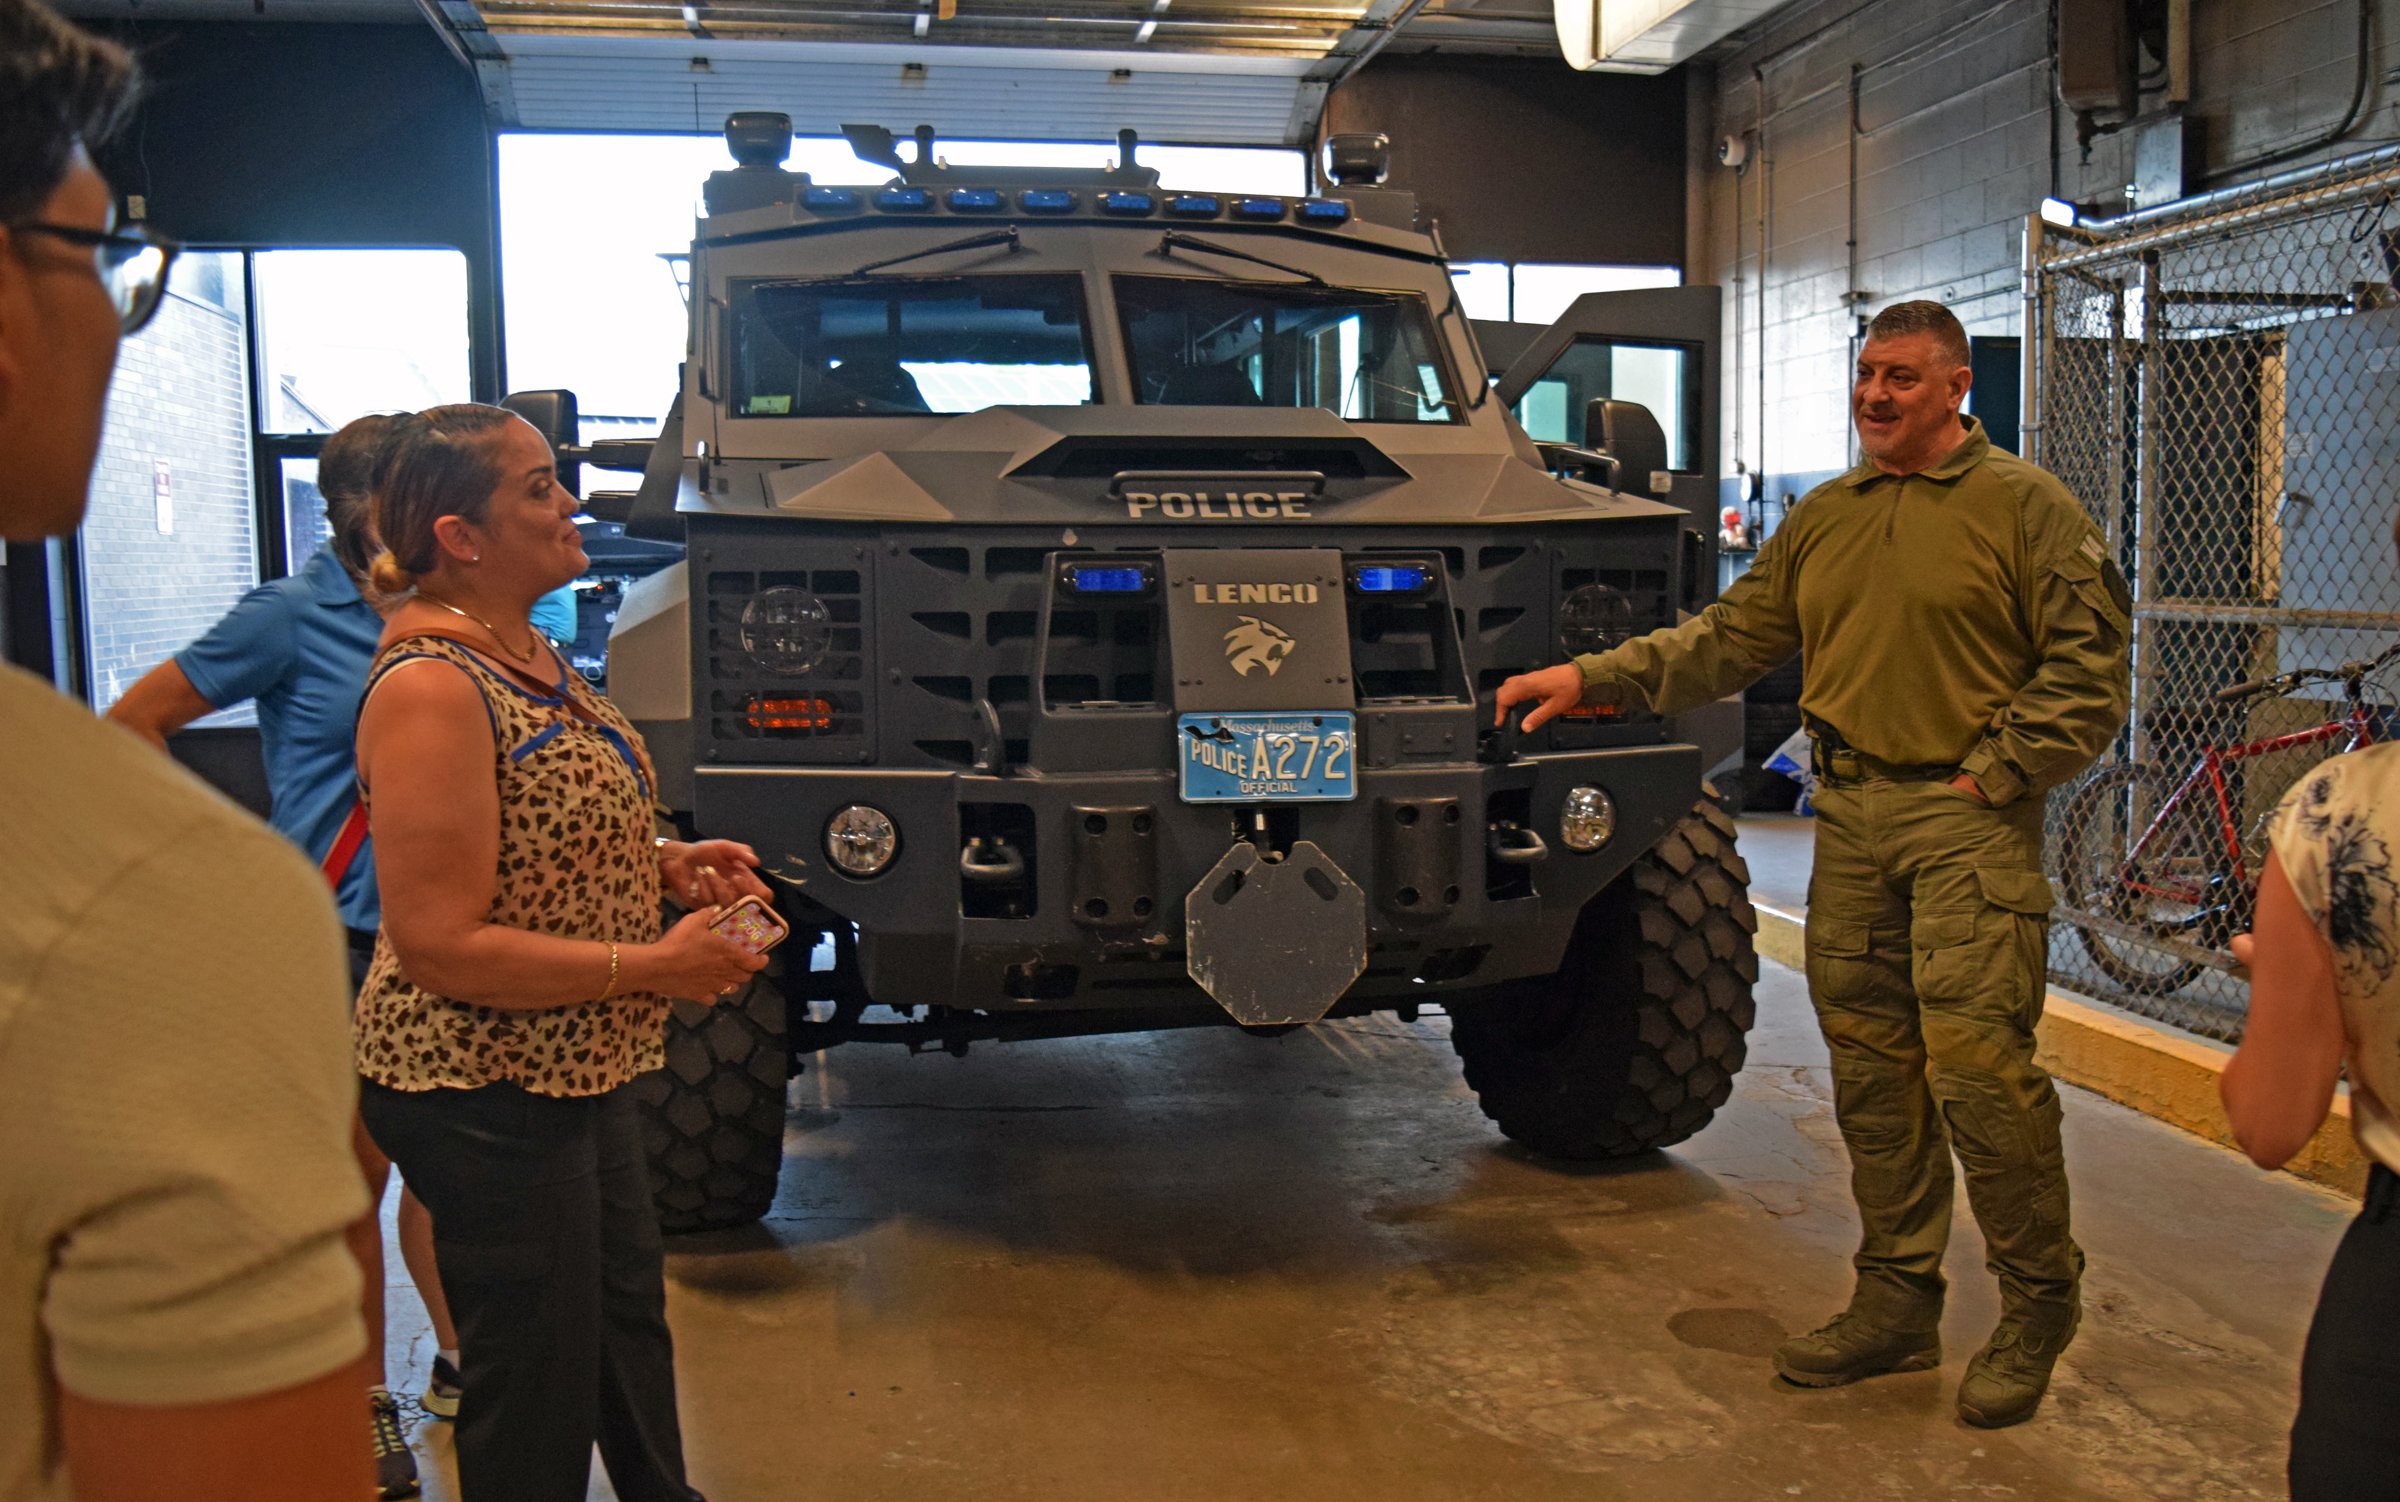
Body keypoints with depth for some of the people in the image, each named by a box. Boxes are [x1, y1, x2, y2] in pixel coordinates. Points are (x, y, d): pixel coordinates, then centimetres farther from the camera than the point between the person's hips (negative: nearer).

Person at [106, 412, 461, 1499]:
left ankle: (460, 1362, 31)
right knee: (356, 1174, 7)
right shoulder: (295, 615, -9)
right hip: (338, 934, -5)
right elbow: (134, 723, -5)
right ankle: (367, 1405, 22)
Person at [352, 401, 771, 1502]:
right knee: (538, 1377, 6)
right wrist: (655, 966, -22)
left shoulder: (527, 654, 6)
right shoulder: (430, 688, -23)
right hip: (482, 1093, -10)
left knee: (628, 1308, 26)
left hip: (577, 1073, 10)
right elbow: (439, 945, -26)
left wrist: (665, 860, 2)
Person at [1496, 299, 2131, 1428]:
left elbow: (2087, 668, -5)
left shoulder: (2024, 506, -1)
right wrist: (1590, 675, 4)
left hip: (1968, 820, -5)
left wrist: (1993, 777, -11)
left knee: (1974, 1060, -9)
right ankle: (1896, 1302, 21)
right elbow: (1728, 638, 13)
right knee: (1871, 1069, 9)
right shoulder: (1821, 520, 15)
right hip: (1848, 821, 6)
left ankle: (2038, 1304, 11)